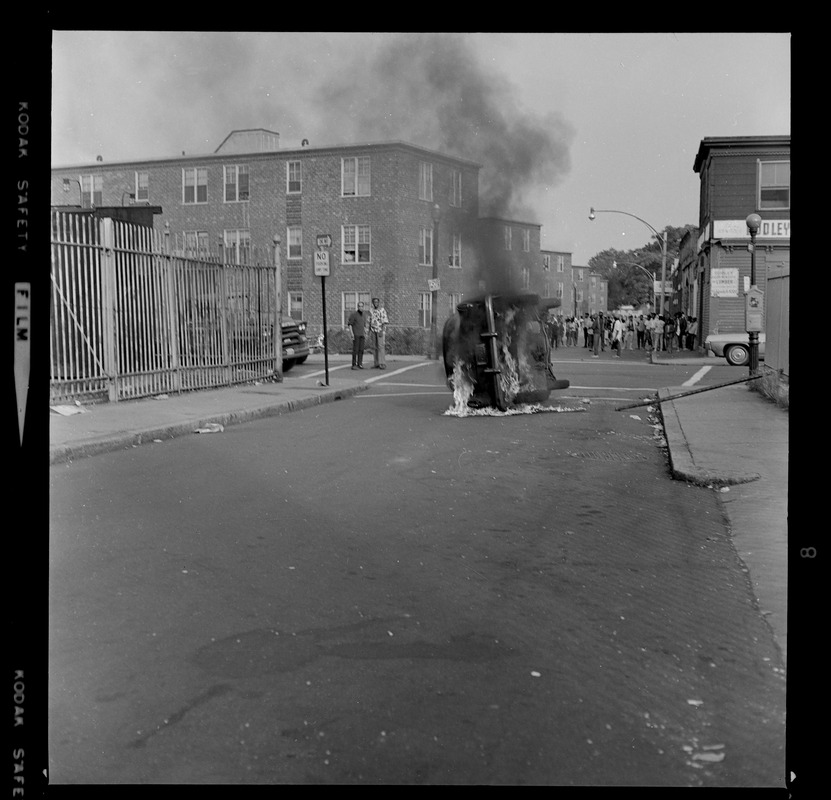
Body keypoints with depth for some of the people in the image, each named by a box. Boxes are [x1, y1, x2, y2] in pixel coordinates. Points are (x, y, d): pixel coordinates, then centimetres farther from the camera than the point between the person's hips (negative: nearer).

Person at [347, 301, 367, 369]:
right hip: (355, 334, -6)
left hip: (361, 335, 6)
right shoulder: (353, 314, -8)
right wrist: (352, 334, -17)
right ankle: (354, 365, -5)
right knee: (355, 349, -8)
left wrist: (365, 335, 13)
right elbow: (349, 324, -8)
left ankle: (359, 364, 7)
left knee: (361, 349, 2)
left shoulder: (364, 315, 13)